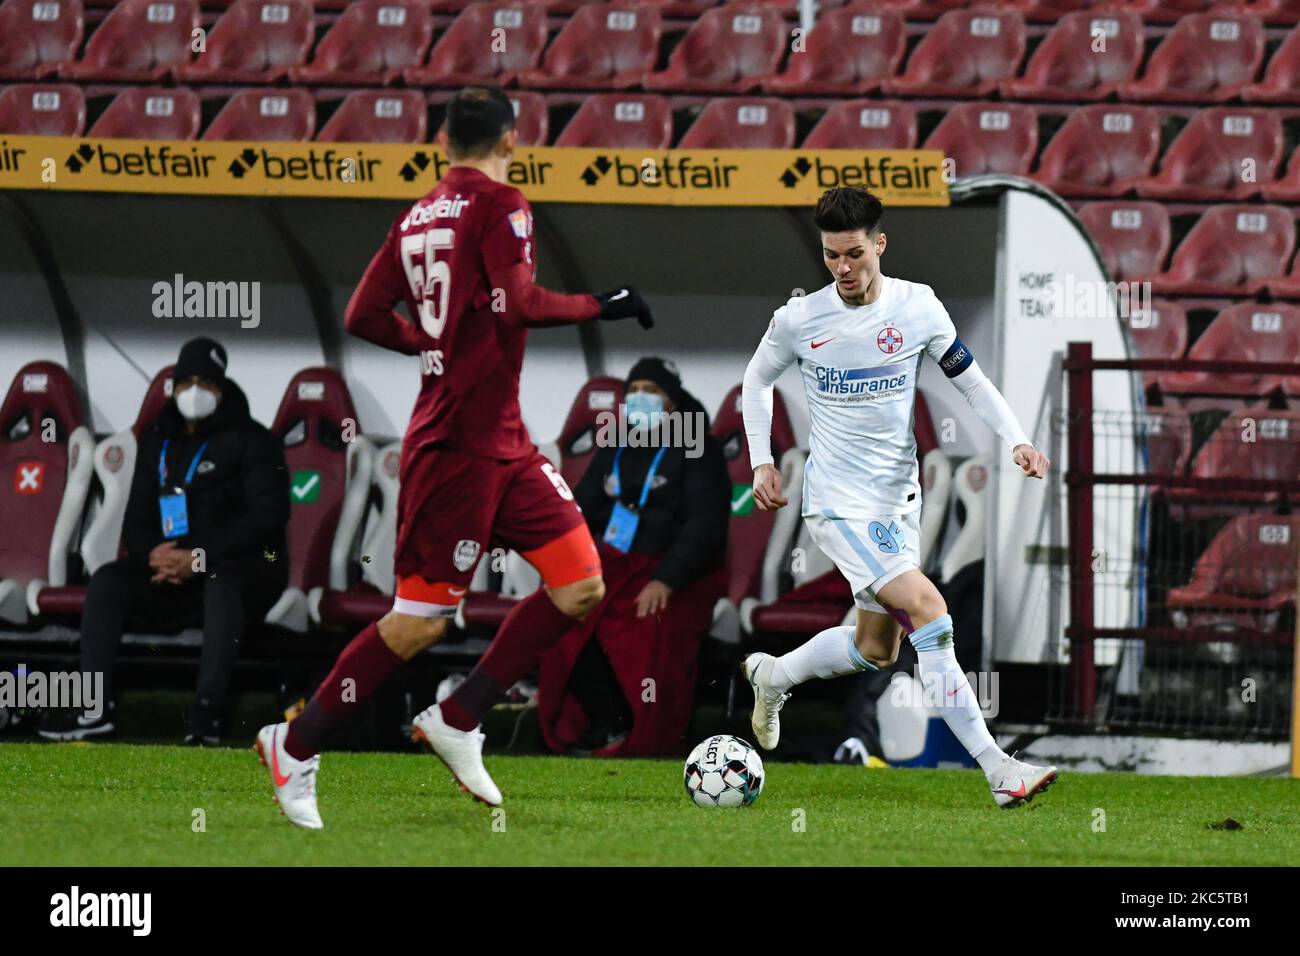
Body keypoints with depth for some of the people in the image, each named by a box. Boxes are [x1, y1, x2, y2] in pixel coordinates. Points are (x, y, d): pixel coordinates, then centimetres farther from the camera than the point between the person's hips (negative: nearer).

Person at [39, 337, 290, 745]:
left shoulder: (250, 441, -4)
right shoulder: (158, 443, 14)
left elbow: (269, 514, -15)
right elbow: (137, 517, 14)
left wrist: (201, 558, -23)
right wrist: (151, 554, -12)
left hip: (242, 566, -6)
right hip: (172, 570, 6)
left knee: (222, 582, -40)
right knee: (107, 581, -17)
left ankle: (206, 712, -48)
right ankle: (94, 707, -24)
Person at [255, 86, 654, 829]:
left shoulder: (418, 217, 11)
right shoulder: (500, 206, -11)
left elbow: (365, 317, 11)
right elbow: (516, 303, -23)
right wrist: (599, 306, -13)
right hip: (459, 445, -9)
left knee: (581, 587, 5)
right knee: (420, 624, -3)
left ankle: (458, 720, 10)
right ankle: (296, 746, 9)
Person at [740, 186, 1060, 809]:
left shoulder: (917, 306, -4)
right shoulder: (798, 319, -8)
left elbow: (968, 378, 5)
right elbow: (758, 379, 11)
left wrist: (1015, 439, -8)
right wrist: (761, 461, 4)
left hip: (899, 495, 5)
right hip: (838, 501, -5)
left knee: (876, 651, 14)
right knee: (927, 610, -21)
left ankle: (771, 676, 43)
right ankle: (996, 769, -21)